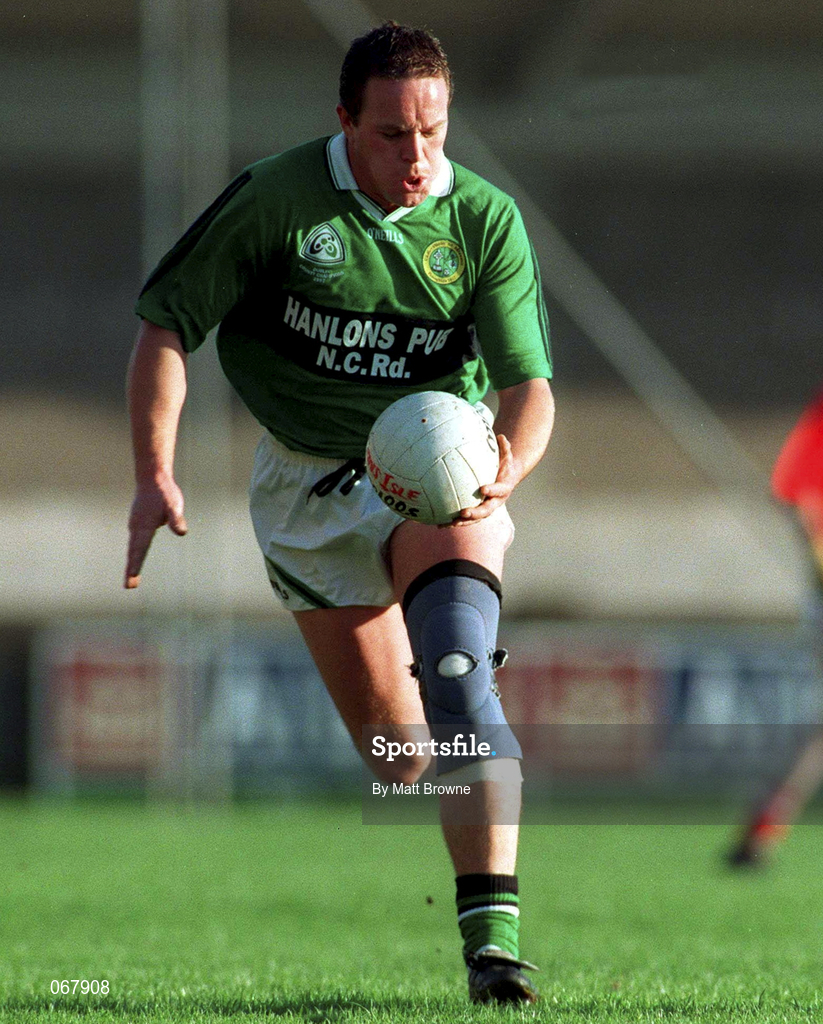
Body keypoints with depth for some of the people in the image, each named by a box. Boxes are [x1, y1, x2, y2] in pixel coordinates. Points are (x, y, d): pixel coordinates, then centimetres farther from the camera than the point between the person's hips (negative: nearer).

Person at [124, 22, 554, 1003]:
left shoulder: (486, 220, -8)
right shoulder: (276, 198, -10)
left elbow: (528, 385, -9)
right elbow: (167, 324, -2)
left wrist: (506, 463, -31)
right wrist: (154, 472, -11)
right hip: (306, 480, 1)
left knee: (456, 672, -28)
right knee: (393, 752, 0)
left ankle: (492, 931, -33)